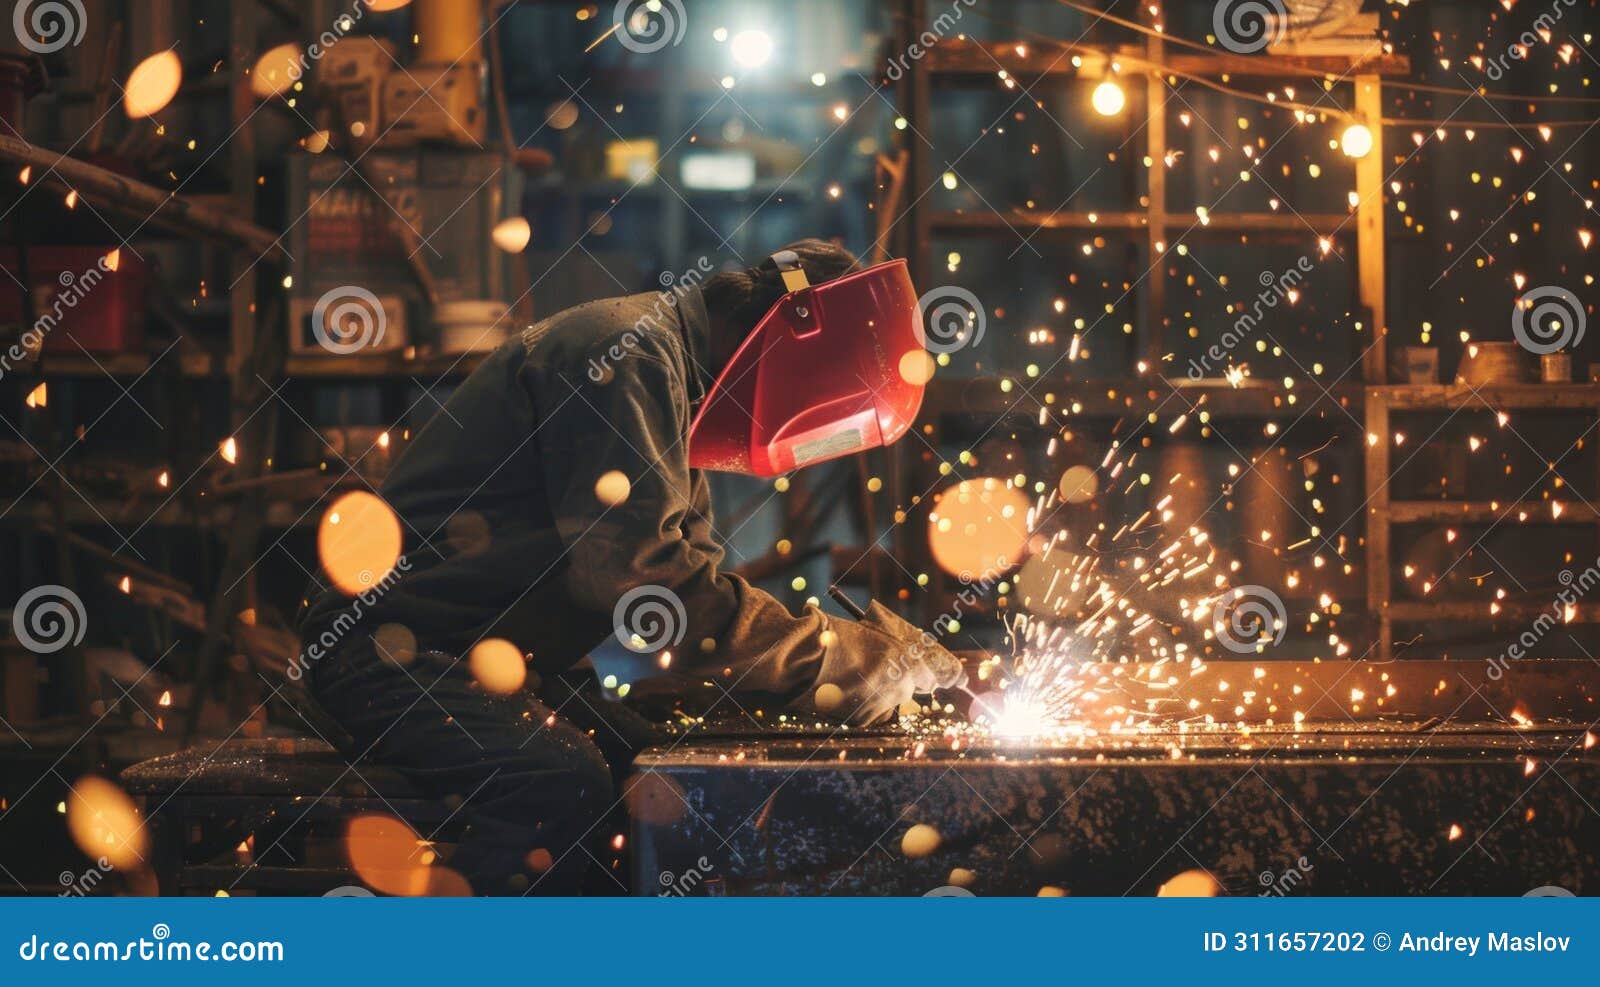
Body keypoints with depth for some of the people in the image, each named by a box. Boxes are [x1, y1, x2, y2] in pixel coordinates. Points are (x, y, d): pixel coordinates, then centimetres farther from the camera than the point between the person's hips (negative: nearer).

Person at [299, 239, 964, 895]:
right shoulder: (629, 353, -18)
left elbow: (693, 576, 14)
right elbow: (635, 574, -28)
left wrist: (869, 655, 0)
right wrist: (842, 660, -23)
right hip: (395, 646, -10)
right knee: (561, 785, -30)